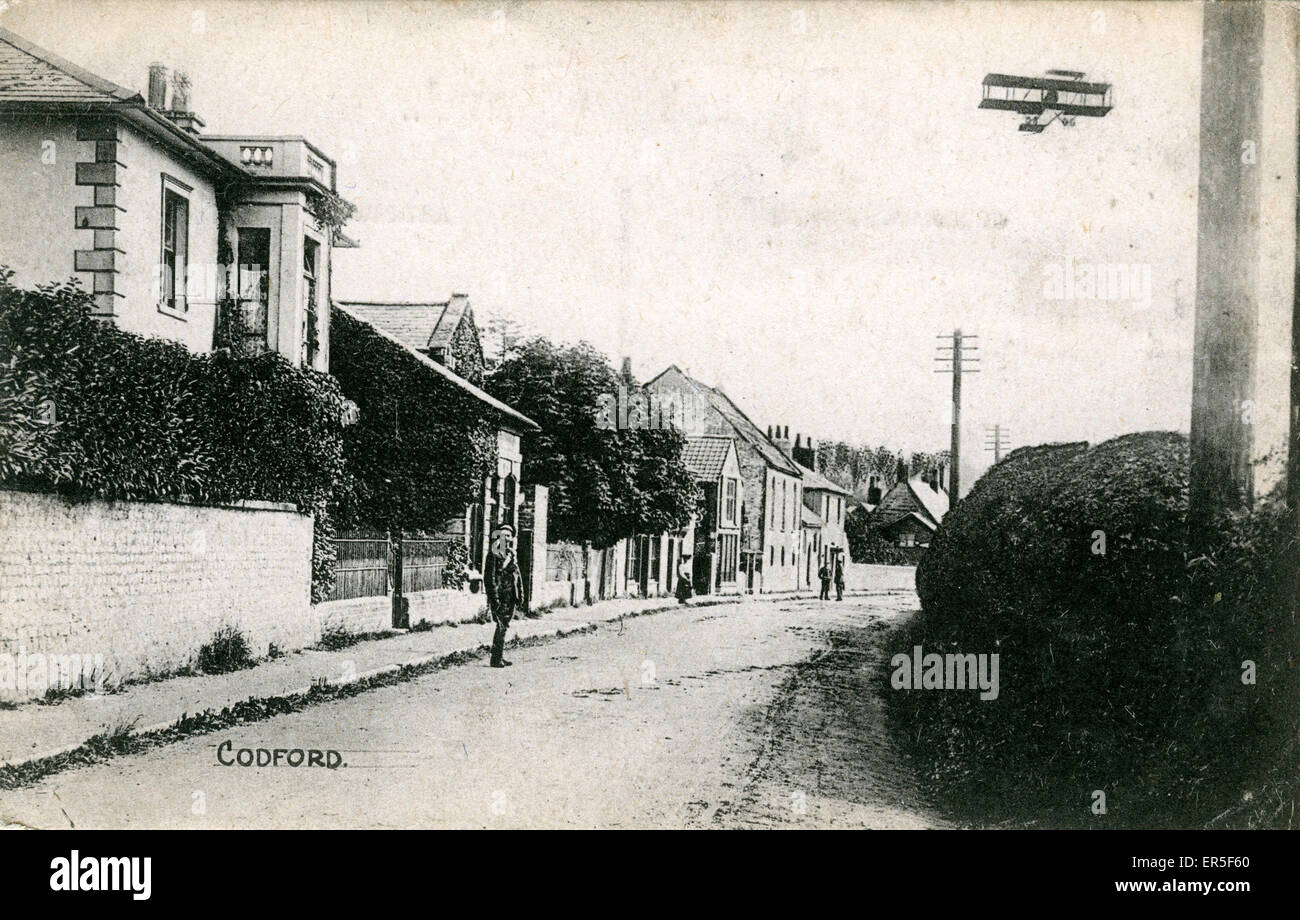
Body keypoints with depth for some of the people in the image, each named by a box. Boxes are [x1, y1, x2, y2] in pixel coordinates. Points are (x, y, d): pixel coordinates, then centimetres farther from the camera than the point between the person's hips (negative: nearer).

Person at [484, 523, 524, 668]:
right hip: (499, 596, -7)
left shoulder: (510, 555, 15)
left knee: (504, 626, 10)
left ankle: (500, 657, 16)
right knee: (502, 626, -9)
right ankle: (496, 659, -5)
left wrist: (520, 593, 12)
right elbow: (489, 578, -12)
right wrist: (494, 598, -17)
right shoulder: (493, 555, -7)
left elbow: (517, 575, 19)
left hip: (510, 596, 7)